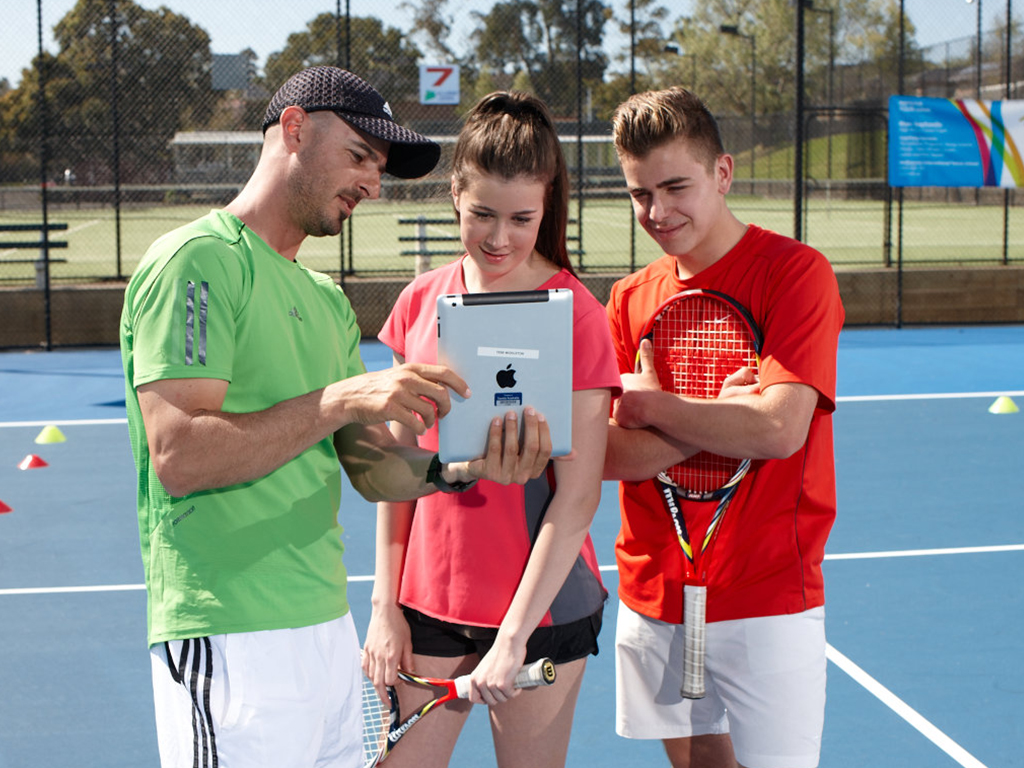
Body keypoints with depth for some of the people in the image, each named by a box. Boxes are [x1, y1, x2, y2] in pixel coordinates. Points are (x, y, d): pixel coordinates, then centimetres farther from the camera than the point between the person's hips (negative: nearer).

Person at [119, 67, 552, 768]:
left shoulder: (328, 300, 17)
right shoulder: (198, 261, -10)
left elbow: (371, 465, 11)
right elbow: (179, 457, -20)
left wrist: (461, 469, -8)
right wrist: (341, 399, -23)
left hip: (329, 625, 8)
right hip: (232, 640, -8)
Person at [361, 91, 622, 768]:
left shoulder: (576, 313, -10)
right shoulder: (422, 302, 2)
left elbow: (578, 495, -12)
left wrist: (514, 634, -15)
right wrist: (385, 604, 3)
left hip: (542, 607, -3)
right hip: (428, 603, 3)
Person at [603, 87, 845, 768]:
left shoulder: (794, 271, -8)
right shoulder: (631, 299, 7)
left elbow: (778, 430, -19)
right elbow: (608, 456, -2)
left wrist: (648, 403, -9)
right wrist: (713, 418, -16)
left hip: (768, 604, -4)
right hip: (652, 601, 5)